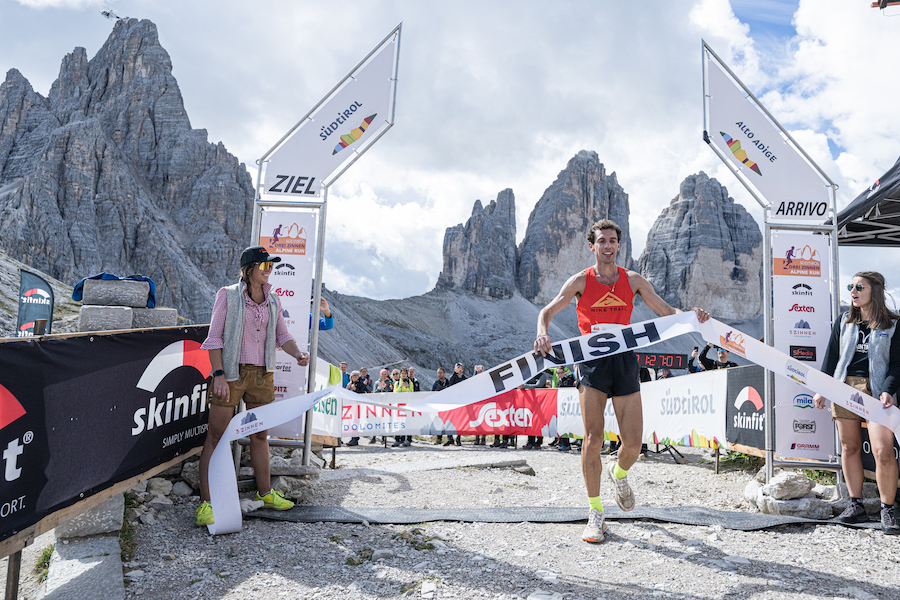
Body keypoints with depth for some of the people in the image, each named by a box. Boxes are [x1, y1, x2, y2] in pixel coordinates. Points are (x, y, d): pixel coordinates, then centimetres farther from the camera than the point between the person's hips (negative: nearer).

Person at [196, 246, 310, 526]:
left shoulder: (272, 299, 10)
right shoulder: (228, 295, -3)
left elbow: (282, 335, 13)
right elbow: (214, 337, -6)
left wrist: (298, 354, -8)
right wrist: (219, 374, -15)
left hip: (262, 375, 5)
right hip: (230, 373, -4)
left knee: (260, 435, 13)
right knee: (216, 436, -2)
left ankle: (265, 492, 26)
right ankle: (206, 503, 4)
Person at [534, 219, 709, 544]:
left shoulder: (634, 281, 9)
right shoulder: (581, 281, 2)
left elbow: (666, 311, 13)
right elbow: (547, 311, -3)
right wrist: (543, 334, -25)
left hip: (624, 359, 2)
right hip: (592, 360, -2)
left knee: (633, 443, 1)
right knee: (593, 438, -10)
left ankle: (619, 474, 38)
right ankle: (595, 514, 4)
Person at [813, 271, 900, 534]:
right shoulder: (844, 321, 13)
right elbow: (831, 357, 14)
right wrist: (822, 390, 8)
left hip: (876, 390, -3)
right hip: (843, 387, 4)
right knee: (849, 447, 5)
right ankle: (856, 506, 14)